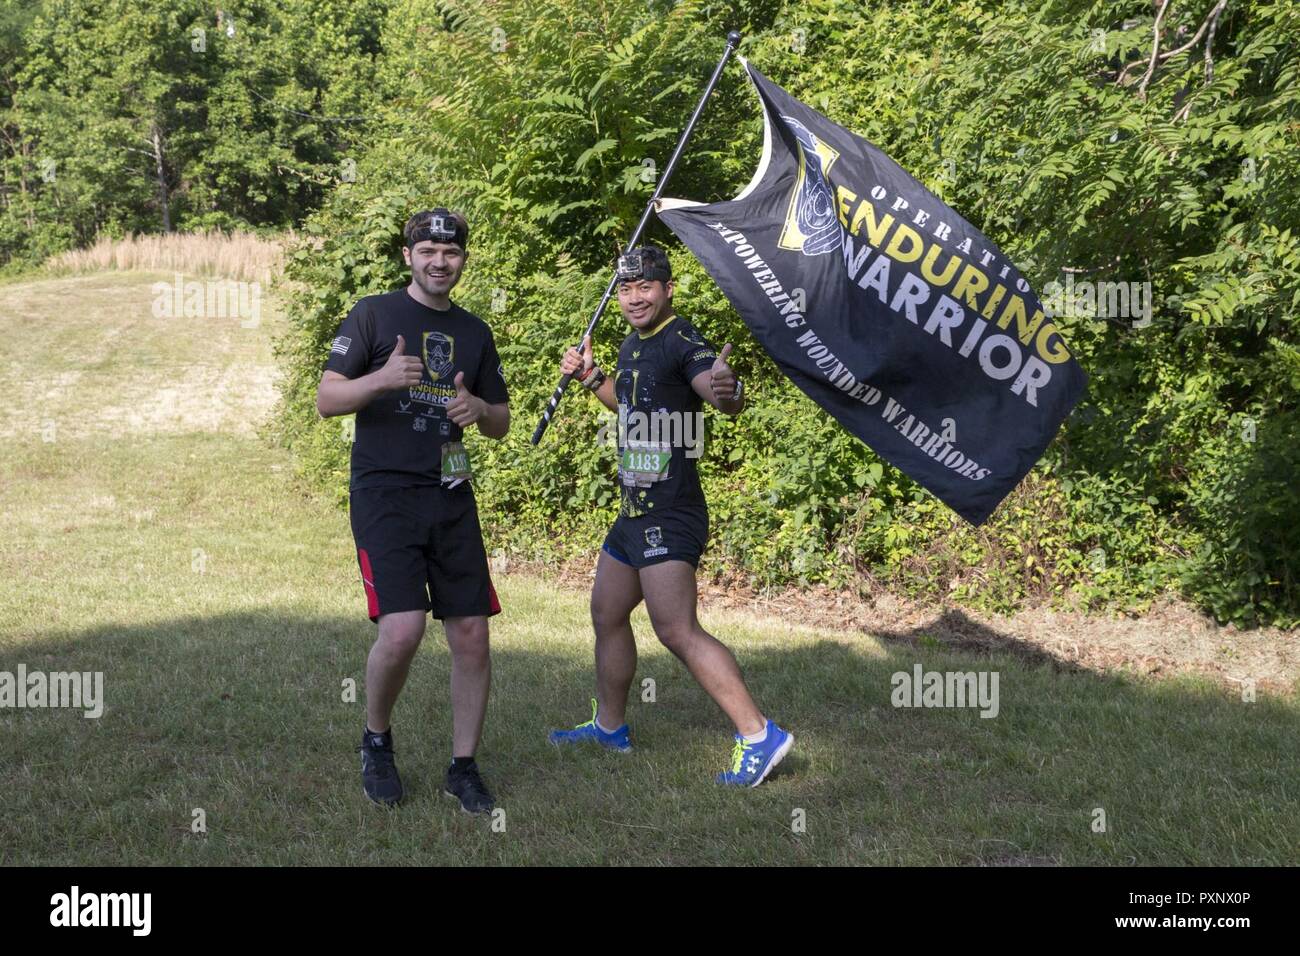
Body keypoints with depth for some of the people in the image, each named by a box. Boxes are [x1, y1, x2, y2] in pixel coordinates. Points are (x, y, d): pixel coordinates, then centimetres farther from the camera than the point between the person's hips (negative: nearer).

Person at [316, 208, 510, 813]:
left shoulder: (474, 332, 16)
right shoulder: (374, 314, 3)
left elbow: (502, 424, 20)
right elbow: (326, 400, -2)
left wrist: (479, 410, -3)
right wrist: (381, 379, -21)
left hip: (452, 499, 5)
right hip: (384, 494, -5)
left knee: (470, 636, 0)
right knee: (401, 631, -18)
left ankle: (463, 768, 15)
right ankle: (376, 741, 10)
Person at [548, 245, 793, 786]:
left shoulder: (683, 344, -15)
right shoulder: (633, 346, 13)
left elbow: (729, 402, -33)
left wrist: (728, 391, -56)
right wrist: (590, 378, 17)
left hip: (670, 517, -10)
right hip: (636, 514, 10)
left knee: (676, 630, -18)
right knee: (606, 615, 20)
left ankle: (760, 737, -15)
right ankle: (609, 726, 36)